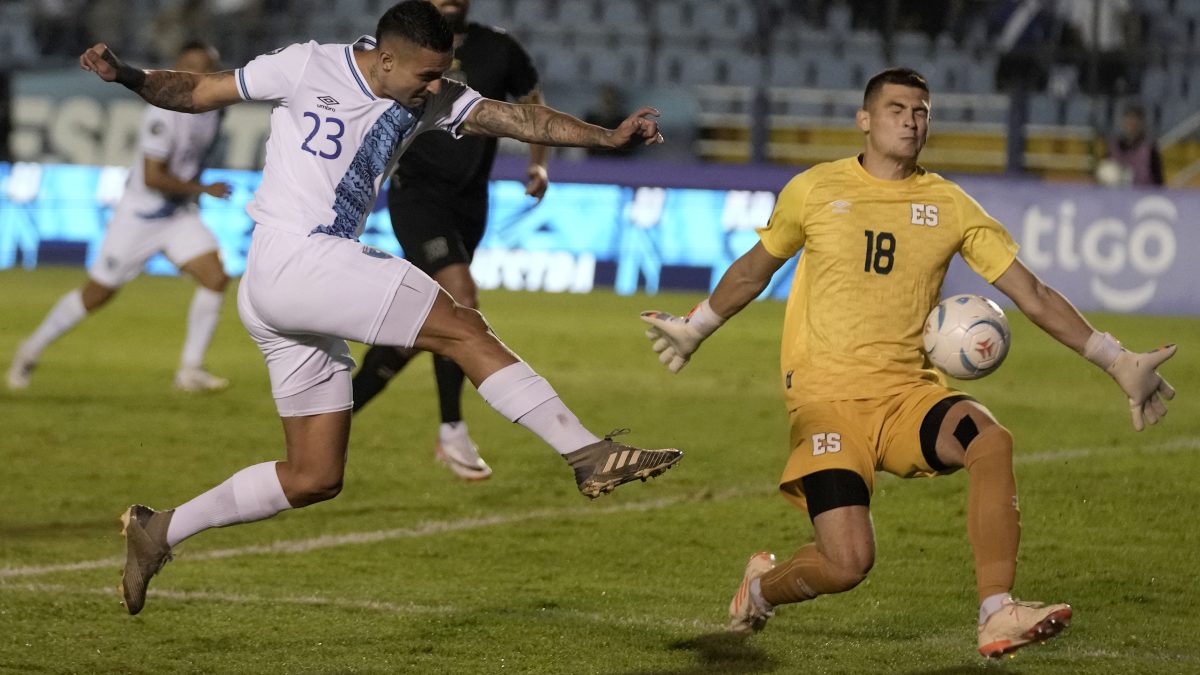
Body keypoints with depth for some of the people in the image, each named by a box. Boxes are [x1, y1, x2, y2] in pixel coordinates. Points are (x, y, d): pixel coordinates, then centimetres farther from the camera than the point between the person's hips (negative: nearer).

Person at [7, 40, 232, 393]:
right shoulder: (164, 114, -25)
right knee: (96, 295, 4)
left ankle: (190, 370, -4)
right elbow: (152, 177, -28)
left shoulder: (213, 106, 0)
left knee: (215, 278, -13)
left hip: (181, 215, 6)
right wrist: (203, 189, -22)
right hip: (139, 216, -6)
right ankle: (32, 349, 26)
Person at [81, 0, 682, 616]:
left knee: (314, 479, 9)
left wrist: (607, 136, -10)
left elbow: (516, 119, 1)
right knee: (462, 329, -14)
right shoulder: (308, 67, -4)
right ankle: (589, 455, -15)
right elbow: (198, 93, 3)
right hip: (291, 259, -8)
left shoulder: (430, 100, 11)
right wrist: (126, 76, -13)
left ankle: (158, 531, 15)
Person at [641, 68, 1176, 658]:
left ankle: (998, 617, -27)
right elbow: (754, 270, 20)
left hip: (908, 393, 2)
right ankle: (761, 588, 19)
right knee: (848, 563, -18)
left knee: (991, 439, -31)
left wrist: (1117, 362, 2)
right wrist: (693, 330, 29)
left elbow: (1033, 295, 7)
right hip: (827, 397, -2)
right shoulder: (815, 190, 3)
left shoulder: (949, 206, 6)